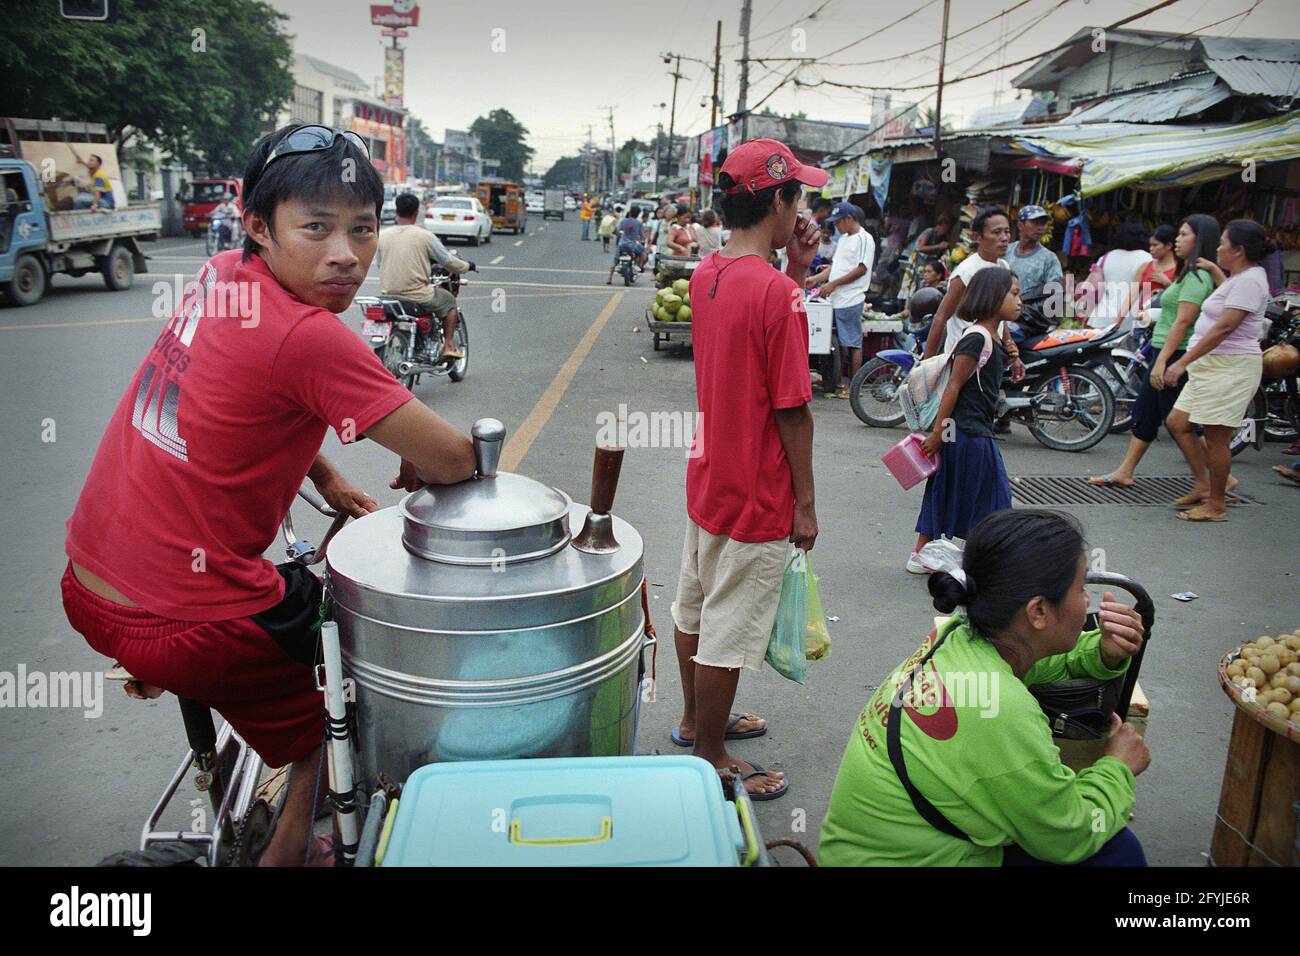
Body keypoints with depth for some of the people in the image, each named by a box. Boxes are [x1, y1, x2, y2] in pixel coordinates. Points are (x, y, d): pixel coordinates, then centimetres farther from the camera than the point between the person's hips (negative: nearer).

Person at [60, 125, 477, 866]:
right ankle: (291, 846, 25)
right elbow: (453, 458, -19)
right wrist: (417, 472, 2)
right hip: (175, 623, -8)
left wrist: (327, 480, 16)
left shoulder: (222, 275, 1)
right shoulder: (310, 338, -23)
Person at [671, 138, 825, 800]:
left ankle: (696, 720, 43)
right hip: (757, 496, -9)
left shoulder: (706, 274, 2)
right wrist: (805, 504, -11)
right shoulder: (777, 292, -23)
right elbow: (793, 411, -20)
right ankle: (710, 760, 23)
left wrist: (795, 270, 4)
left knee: (694, 608, 22)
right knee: (728, 632, 6)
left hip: (707, 477, 9)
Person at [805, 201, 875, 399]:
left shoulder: (864, 239, -8)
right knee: (839, 342, 12)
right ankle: (837, 381, 19)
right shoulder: (843, 239, 19)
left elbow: (861, 269, -15)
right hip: (836, 299, 9)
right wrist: (816, 278, 9)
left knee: (853, 343, -4)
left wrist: (833, 284, -16)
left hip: (851, 300, -9)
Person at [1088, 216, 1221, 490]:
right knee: (1144, 413, 12)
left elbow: (1183, 321, -21)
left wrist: (1162, 361, -23)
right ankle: (1124, 472, 18)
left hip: (1176, 356, -10)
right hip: (1167, 354, 10)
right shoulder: (1191, 274, 16)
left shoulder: (1197, 276, -15)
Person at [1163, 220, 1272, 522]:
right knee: (1177, 423, 11)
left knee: (1216, 437, -5)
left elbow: (1224, 328, -23)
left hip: (1230, 367, -11)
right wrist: (1214, 269, 42)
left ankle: (1216, 505, 5)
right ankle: (1203, 486, 19)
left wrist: (1183, 362, -24)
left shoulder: (1249, 280, -16)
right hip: (1213, 365, 11)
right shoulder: (1242, 276, 16)